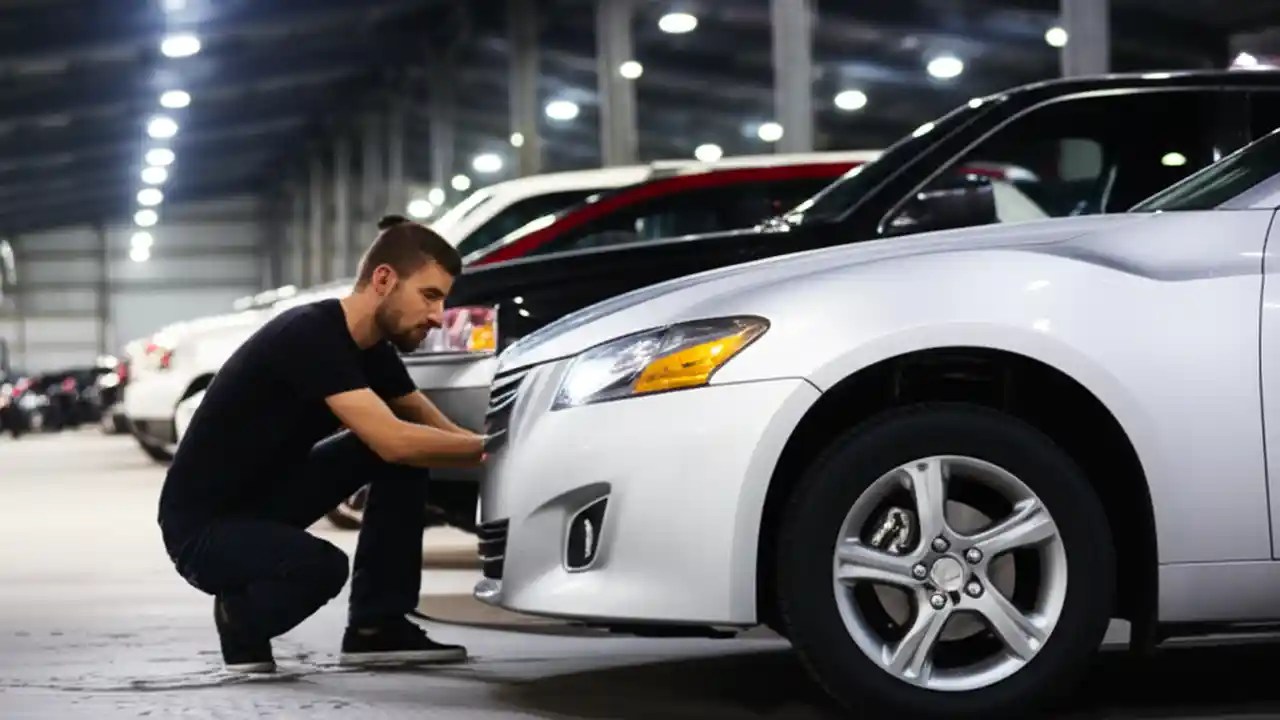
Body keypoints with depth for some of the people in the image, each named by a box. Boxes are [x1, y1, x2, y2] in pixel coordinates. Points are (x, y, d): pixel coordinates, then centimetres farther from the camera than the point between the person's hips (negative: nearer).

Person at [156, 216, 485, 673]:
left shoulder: (371, 349, 2)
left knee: (408, 451, -4)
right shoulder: (309, 335, -26)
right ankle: (240, 613, -2)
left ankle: (376, 626, 1)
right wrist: (491, 447, -23)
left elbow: (440, 433, 9)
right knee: (321, 566, -36)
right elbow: (392, 441, -33)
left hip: (268, 495, 9)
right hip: (202, 524, -9)